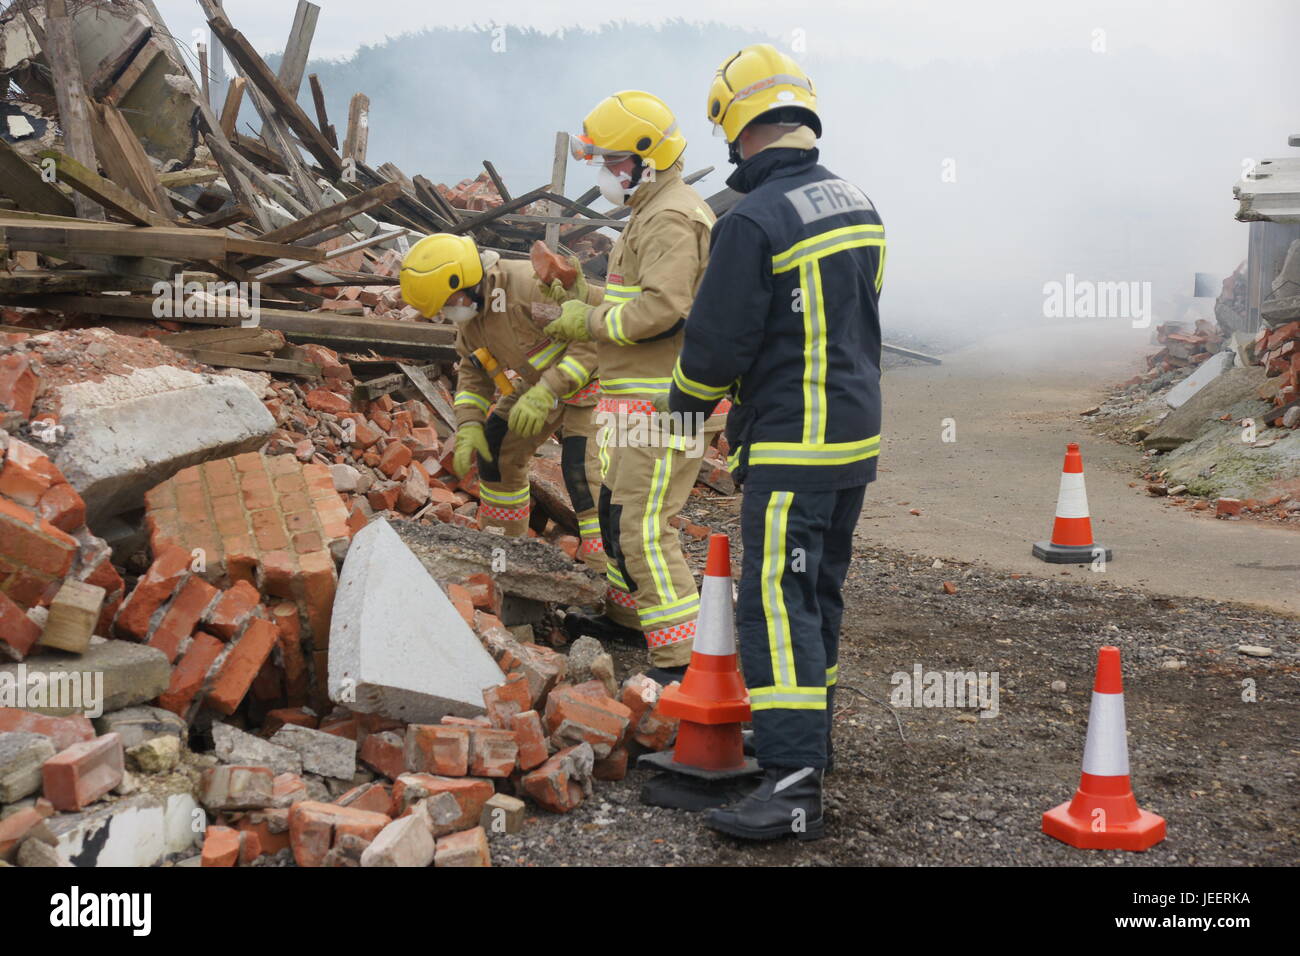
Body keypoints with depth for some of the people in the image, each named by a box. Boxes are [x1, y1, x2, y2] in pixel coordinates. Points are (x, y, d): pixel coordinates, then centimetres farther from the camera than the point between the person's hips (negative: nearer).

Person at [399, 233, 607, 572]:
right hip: (539, 383, 9)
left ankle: (606, 570, -16)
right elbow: (472, 372, 8)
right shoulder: (469, 308, -3)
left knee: (582, 471, -22)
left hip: (589, 378, -9)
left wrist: (545, 392, -37)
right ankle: (502, 543, 30)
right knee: (496, 449, 13)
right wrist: (468, 427, -7)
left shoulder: (530, 284, -33)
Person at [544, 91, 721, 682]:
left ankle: (682, 658, -10)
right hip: (644, 395, 11)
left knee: (643, 526, -13)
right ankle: (628, 607, 42)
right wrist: (585, 320, 12)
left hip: (665, 402, -11)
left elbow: (663, 307, -26)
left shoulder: (669, 218, -16)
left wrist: (590, 322, -15)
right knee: (618, 505, 24)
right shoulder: (654, 211, 20)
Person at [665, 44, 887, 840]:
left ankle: (794, 783, -14)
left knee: (778, 604, -9)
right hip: (859, 432, 9)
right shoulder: (858, 205, 9)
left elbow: (717, 343, -15)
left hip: (792, 448, -9)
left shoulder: (756, 222, -18)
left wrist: (687, 397, 6)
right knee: (819, 590, 20)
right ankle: (811, 735, 34)